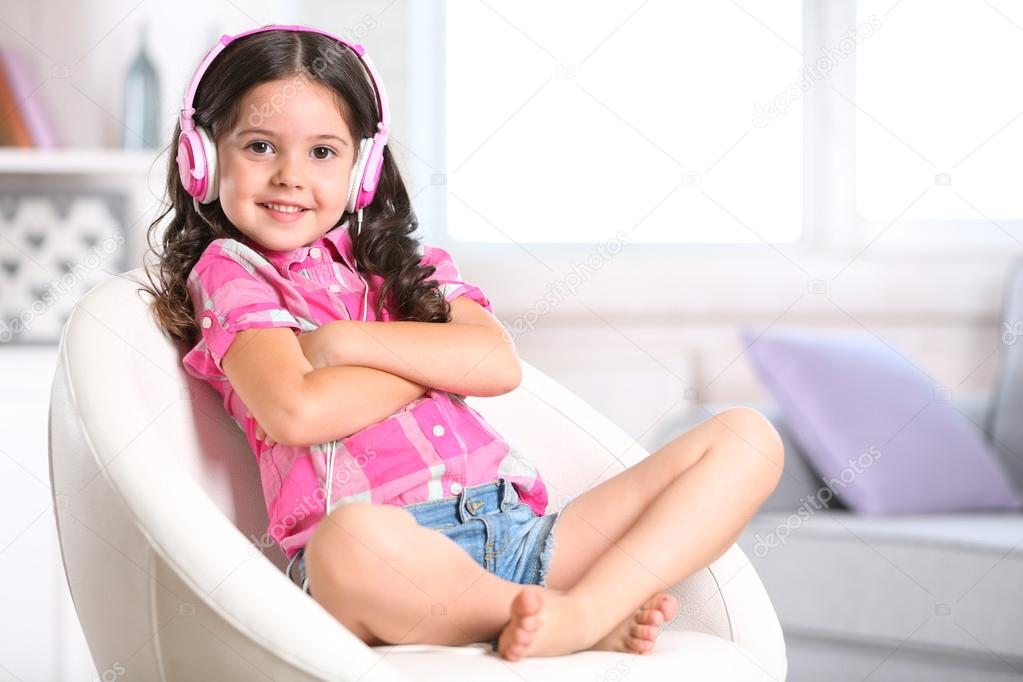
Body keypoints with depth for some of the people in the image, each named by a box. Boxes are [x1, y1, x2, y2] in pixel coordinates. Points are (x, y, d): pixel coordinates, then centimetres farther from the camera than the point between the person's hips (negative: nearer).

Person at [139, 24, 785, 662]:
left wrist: (346, 340, 0)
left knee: (746, 437, -3)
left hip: (515, 532, 6)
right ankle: (605, 616, -19)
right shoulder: (229, 272, 12)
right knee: (354, 538, -45)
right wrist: (438, 357, 5)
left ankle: (581, 613, -28)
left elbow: (499, 364, 5)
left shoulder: (406, 265, 26)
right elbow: (297, 411, -8)